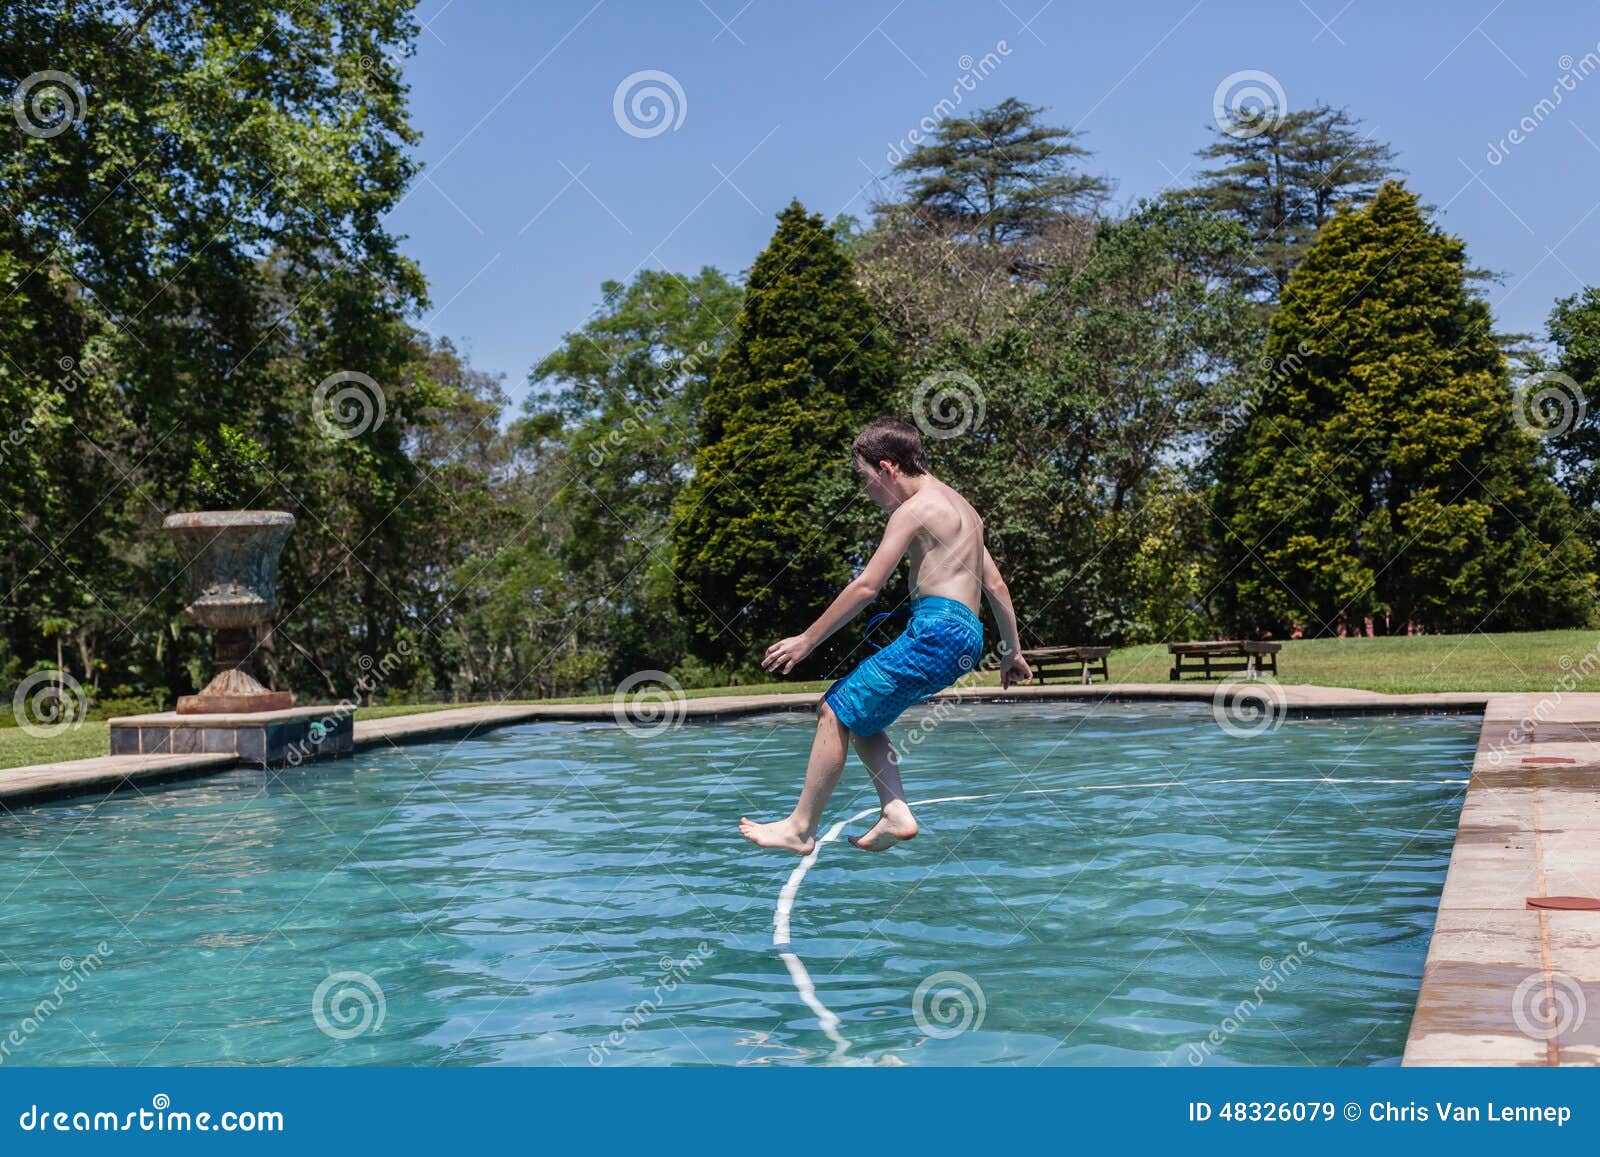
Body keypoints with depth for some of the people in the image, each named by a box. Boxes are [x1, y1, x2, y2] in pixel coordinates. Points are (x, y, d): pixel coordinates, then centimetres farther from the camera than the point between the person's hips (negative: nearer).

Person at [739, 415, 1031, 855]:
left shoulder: (915, 509, -6)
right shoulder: (958, 505, 22)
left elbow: (866, 586, -10)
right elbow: (996, 585, 24)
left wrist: (806, 640, -6)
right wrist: (1012, 651, 30)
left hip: (937, 629, -10)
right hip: (964, 635, 10)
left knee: (836, 712, -7)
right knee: (854, 711, 16)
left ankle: (801, 829, -5)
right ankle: (896, 812, 5)